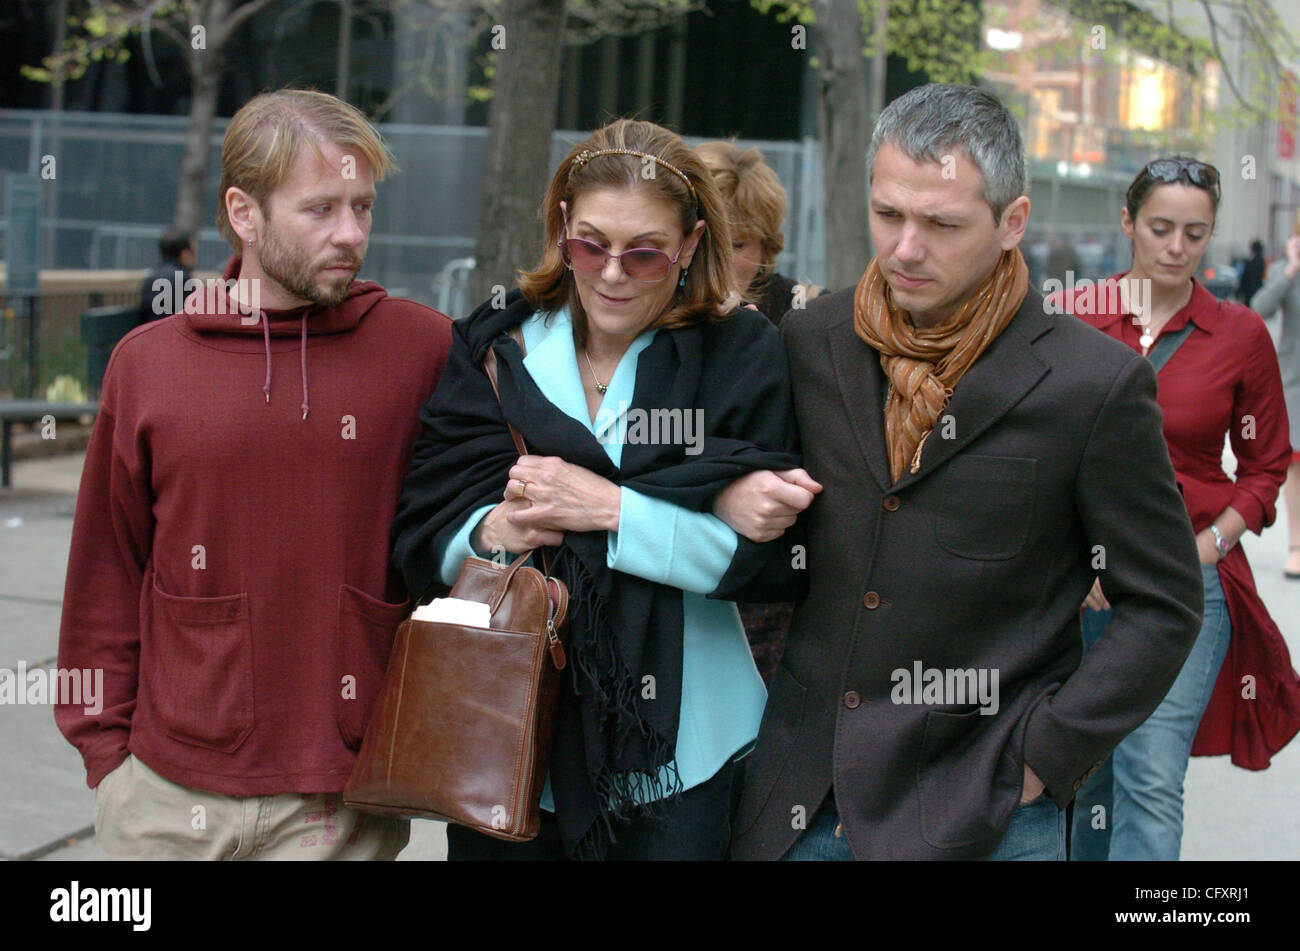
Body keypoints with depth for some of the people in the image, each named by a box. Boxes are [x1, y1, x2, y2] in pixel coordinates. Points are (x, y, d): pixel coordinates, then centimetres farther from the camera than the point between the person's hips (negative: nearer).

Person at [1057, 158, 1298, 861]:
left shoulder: (1241, 335, 0)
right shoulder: (1074, 316, 2)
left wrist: (1209, 545, -6)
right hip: (1079, 578, 2)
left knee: (1150, 777, -13)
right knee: (1089, 772, 13)